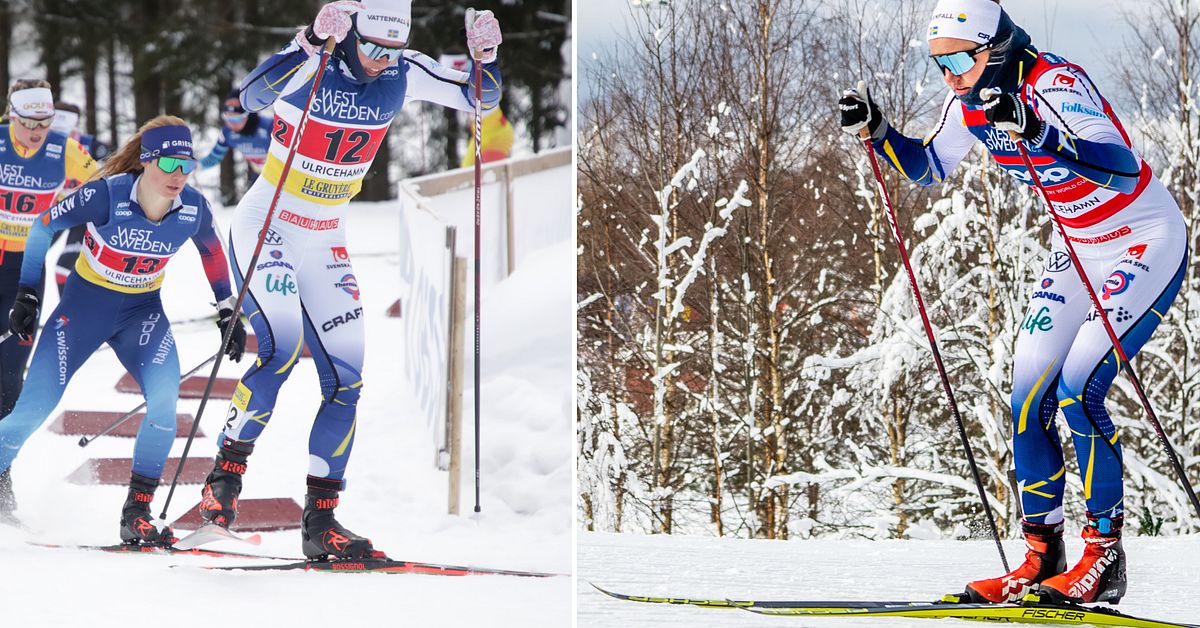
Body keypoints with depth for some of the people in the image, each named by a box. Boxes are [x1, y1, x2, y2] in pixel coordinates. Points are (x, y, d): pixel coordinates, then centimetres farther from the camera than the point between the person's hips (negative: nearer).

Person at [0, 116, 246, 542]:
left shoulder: (192, 208, -14)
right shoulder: (107, 195, -25)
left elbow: (212, 251, 10)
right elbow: (43, 225, -10)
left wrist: (228, 311, 12)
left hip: (143, 313, 2)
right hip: (85, 304, -2)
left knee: (164, 399, -23)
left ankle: (136, 513, -12)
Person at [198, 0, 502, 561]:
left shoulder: (404, 77, -4)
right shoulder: (311, 67, -19)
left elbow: (481, 99, 6)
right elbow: (252, 98, -39)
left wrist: (485, 56, -16)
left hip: (326, 243, 6)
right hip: (265, 226, -6)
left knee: (347, 376, -1)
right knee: (282, 344, -26)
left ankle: (320, 523, 5)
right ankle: (225, 475, -8)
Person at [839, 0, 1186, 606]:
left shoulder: (1055, 84, -28)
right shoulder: (971, 103, -5)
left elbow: (1122, 167, -41)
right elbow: (926, 167, 14)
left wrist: (1037, 133, -53)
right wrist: (876, 130, -4)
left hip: (1148, 243, -8)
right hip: (1078, 250, 8)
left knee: (1078, 389, -19)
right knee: (1029, 397, 1)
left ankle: (1105, 556, -10)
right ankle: (1042, 555, 10)